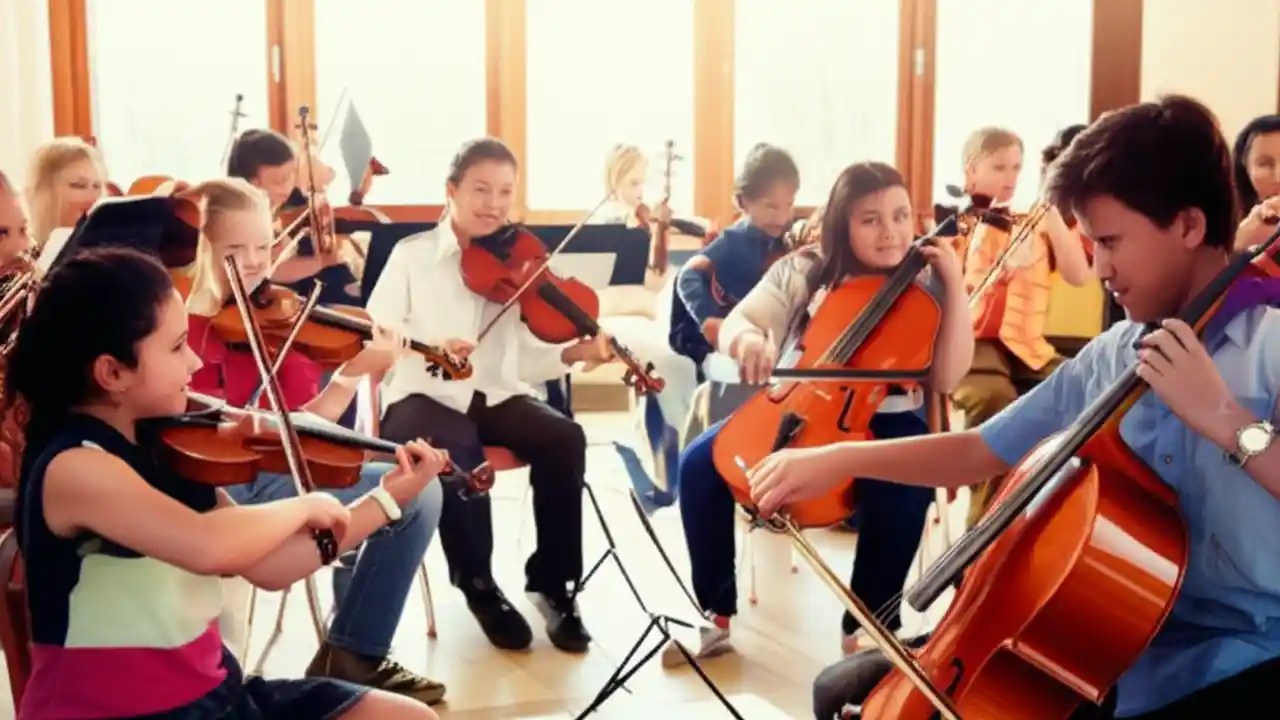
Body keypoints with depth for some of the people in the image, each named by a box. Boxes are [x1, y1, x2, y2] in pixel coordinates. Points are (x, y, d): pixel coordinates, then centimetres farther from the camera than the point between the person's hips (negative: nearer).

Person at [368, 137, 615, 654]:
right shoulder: (412, 255, 2)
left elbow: (528, 359, -1)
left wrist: (574, 352, -21)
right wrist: (429, 345, -26)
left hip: (497, 396, 3)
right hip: (424, 396, -2)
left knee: (564, 439, -26)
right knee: (455, 453, -36)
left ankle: (554, 585, -10)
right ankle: (478, 584, -12)